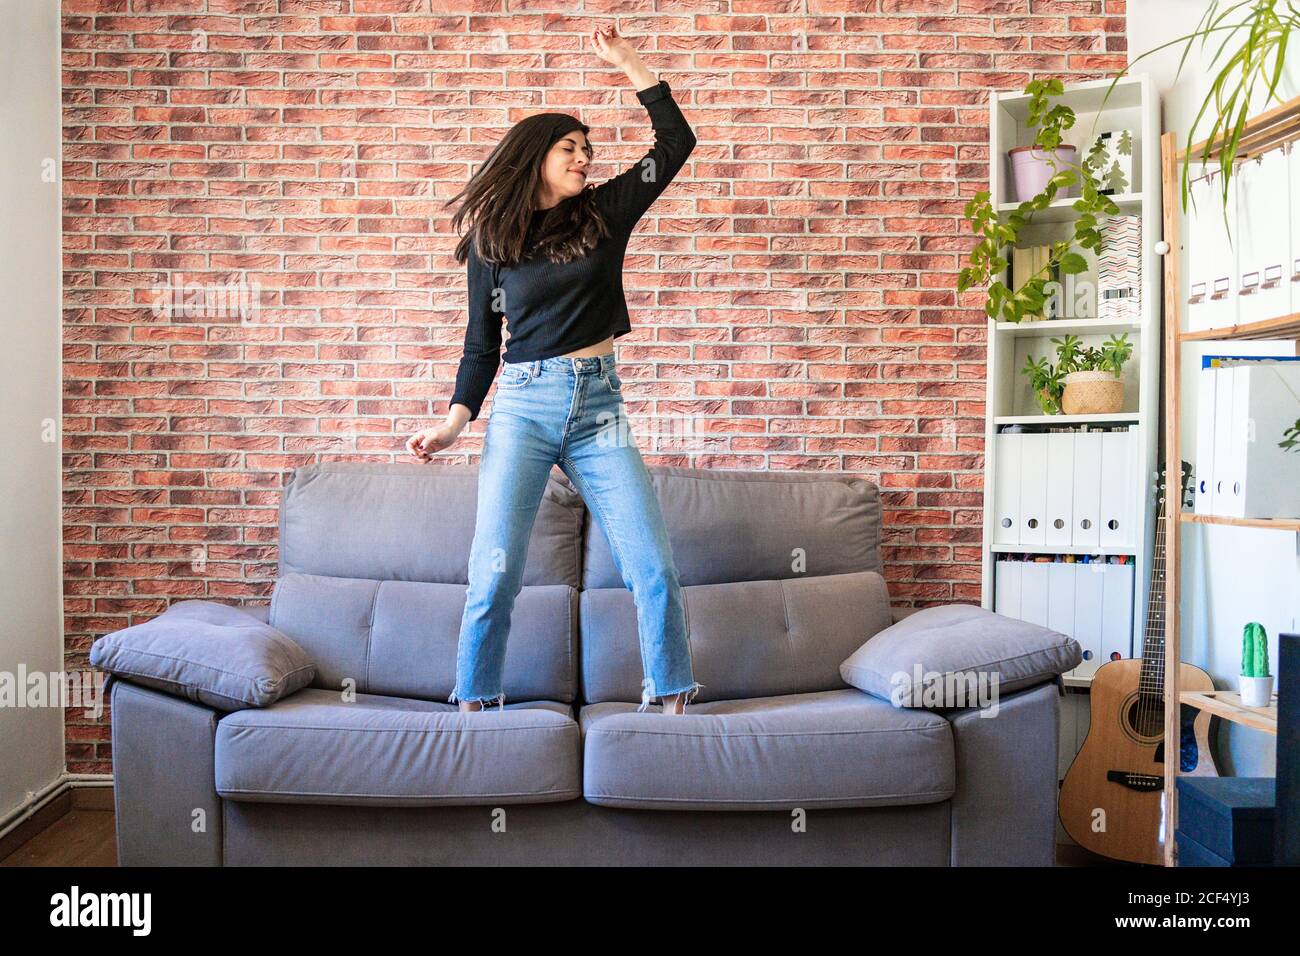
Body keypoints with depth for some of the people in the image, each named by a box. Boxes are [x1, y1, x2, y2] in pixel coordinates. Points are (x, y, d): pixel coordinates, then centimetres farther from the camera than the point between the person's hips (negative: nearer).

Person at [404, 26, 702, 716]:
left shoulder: (604, 213, 10)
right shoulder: (490, 242, 8)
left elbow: (676, 140, 11)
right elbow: (482, 341, 11)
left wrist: (625, 61, 10)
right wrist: (455, 420, -1)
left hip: (598, 406, 1)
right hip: (522, 405, -1)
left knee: (654, 568, -5)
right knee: (496, 572, -10)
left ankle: (671, 703, 9)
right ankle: (473, 705, 7)